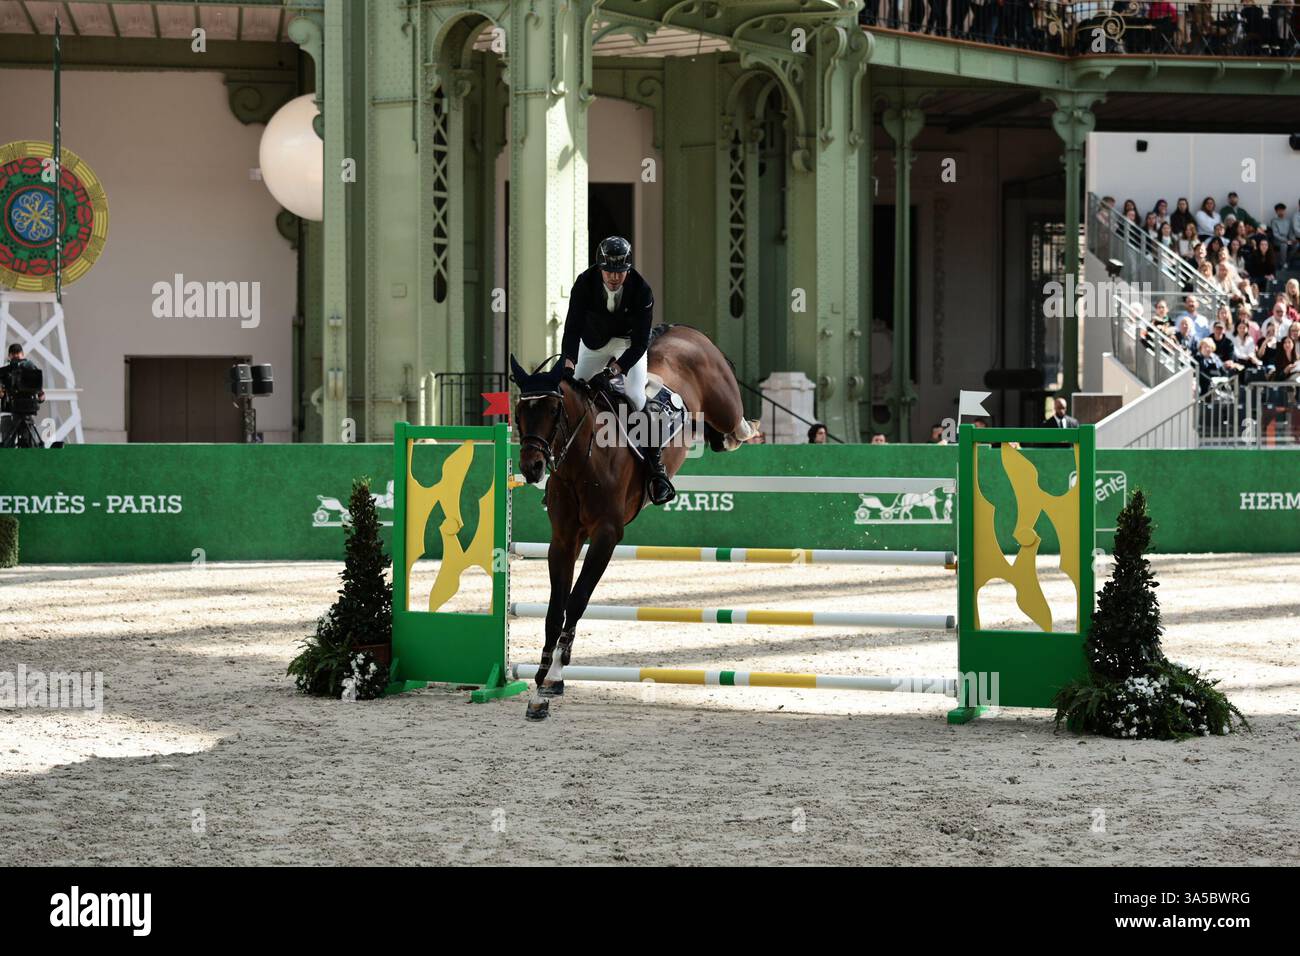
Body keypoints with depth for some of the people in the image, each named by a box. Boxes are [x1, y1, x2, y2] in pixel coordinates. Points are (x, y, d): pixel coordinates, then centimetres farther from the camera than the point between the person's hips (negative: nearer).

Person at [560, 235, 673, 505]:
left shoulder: (641, 290, -29)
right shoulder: (585, 284, -25)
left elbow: (641, 342, -29)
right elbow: (572, 327, -28)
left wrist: (612, 370, -41)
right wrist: (568, 363, -45)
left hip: (629, 342, -2)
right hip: (594, 342, 3)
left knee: (636, 398, -20)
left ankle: (656, 468, -12)